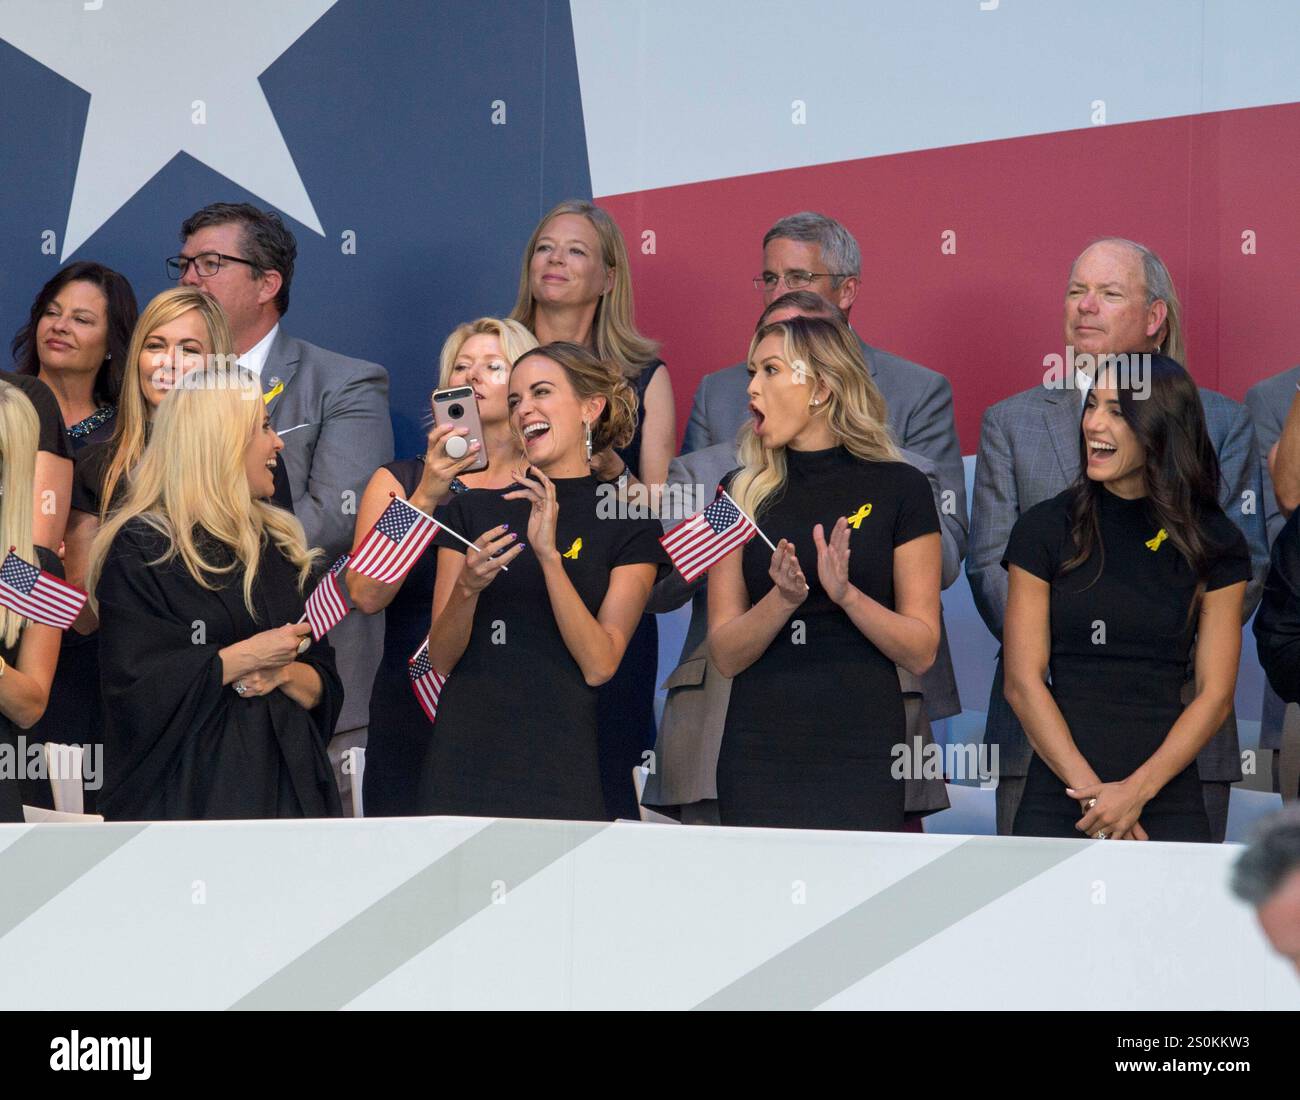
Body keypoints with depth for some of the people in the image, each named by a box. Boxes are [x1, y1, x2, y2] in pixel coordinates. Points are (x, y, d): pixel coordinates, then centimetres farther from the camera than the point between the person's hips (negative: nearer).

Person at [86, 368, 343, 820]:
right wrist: (247, 657, -12)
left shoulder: (279, 543, 15)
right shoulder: (142, 549, -5)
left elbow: (324, 686, 14)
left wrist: (285, 673, -8)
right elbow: (136, 685, -15)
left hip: (284, 777, 6)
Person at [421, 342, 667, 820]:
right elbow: (441, 658, 6)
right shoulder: (471, 511, 10)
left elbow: (600, 665, -8)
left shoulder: (630, 524, 3)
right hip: (467, 759, 2)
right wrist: (467, 587, -14)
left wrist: (549, 554, -17)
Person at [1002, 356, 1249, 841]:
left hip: (1169, 805, 0)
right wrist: (1090, 792, -11)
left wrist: (1137, 791, -12)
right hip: (1056, 798, 0)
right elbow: (1023, 683, -2)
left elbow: (1215, 694, 0)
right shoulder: (1043, 529, 2)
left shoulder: (1215, 543, 3)